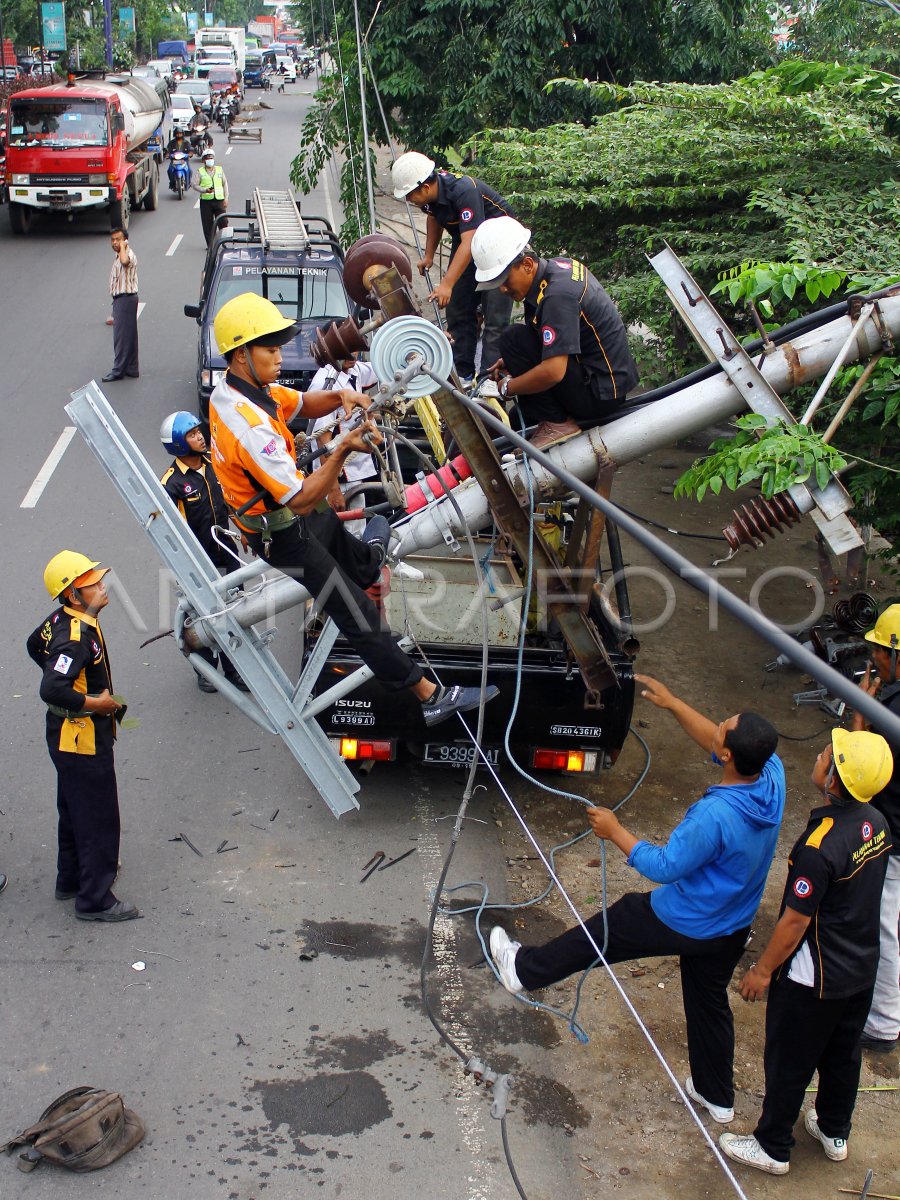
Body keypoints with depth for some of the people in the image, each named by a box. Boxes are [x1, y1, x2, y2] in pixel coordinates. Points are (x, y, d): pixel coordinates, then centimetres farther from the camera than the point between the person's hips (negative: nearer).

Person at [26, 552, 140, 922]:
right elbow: (52, 691, -39)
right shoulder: (76, 638, -29)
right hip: (83, 740, -10)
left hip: (68, 739, 10)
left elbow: (35, 645, 22)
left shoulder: (61, 620, 1)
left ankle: (71, 879, 40)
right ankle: (95, 899, 13)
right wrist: (95, 703, -24)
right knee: (98, 820, 2)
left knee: (74, 811, 24)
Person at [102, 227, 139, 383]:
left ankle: (118, 370, -6)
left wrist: (123, 246, -26)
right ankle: (131, 369, 17)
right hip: (119, 299, 10)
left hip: (126, 298, -10)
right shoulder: (118, 256, 18)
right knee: (129, 335, 12)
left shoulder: (129, 254, -15)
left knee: (122, 336, -8)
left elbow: (125, 261, -41)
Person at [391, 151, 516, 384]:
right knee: (457, 308, 9)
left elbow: (470, 242, -40)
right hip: (465, 240, 9)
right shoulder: (429, 195, -9)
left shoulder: (464, 191, -34)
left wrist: (447, 284, -45)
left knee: (495, 315, -13)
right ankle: (462, 372, 17)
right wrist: (428, 256, 12)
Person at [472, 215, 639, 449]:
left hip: (600, 393, -10)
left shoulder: (557, 295, -26)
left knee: (513, 339, -17)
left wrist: (508, 386, -15)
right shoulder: (559, 266, 3)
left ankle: (556, 423, -11)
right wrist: (512, 361, 8)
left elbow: (553, 372, -32)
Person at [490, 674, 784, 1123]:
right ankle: (717, 1095, 42)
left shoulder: (715, 815, -38)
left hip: (683, 920, -7)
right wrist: (671, 703, 2)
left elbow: (664, 867, -26)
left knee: (601, 930, 15)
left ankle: (523, 969, 36)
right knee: (709, 1001, 25)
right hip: (732, 928, 7)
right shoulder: (772, 774, -17)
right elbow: (713, 742, 1)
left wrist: (615, 832, -15)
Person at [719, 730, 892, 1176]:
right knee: (843, 1053, 25)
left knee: (788, 1063, 12)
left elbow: (794, 922, -23)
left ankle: (772, 1148, 29)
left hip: (814, 979, -8)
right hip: (862, 968, 8)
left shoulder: (820, 847, -32)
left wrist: (763, 971, -11)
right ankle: (834, 1132, 45)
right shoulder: (875, 822, -9)